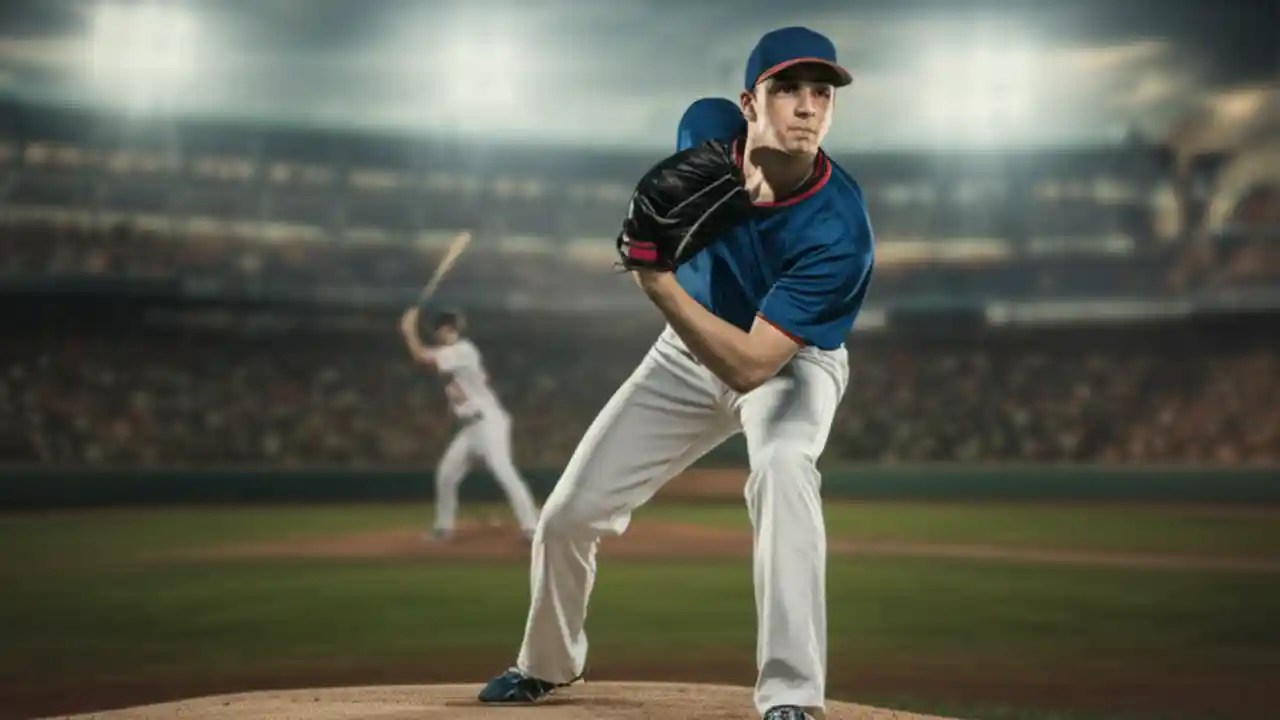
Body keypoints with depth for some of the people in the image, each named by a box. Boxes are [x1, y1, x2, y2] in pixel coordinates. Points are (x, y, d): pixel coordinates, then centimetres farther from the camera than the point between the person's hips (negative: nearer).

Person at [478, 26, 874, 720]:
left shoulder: (838, 230, -35)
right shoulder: (707, 131, -22)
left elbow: (753, 364, -38)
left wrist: (660, 283, -48)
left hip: (791, 362, -4)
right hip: (688, 352, 4)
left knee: (782, 462, -40)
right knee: (568, 514, 3)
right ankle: (546, 664, 34)